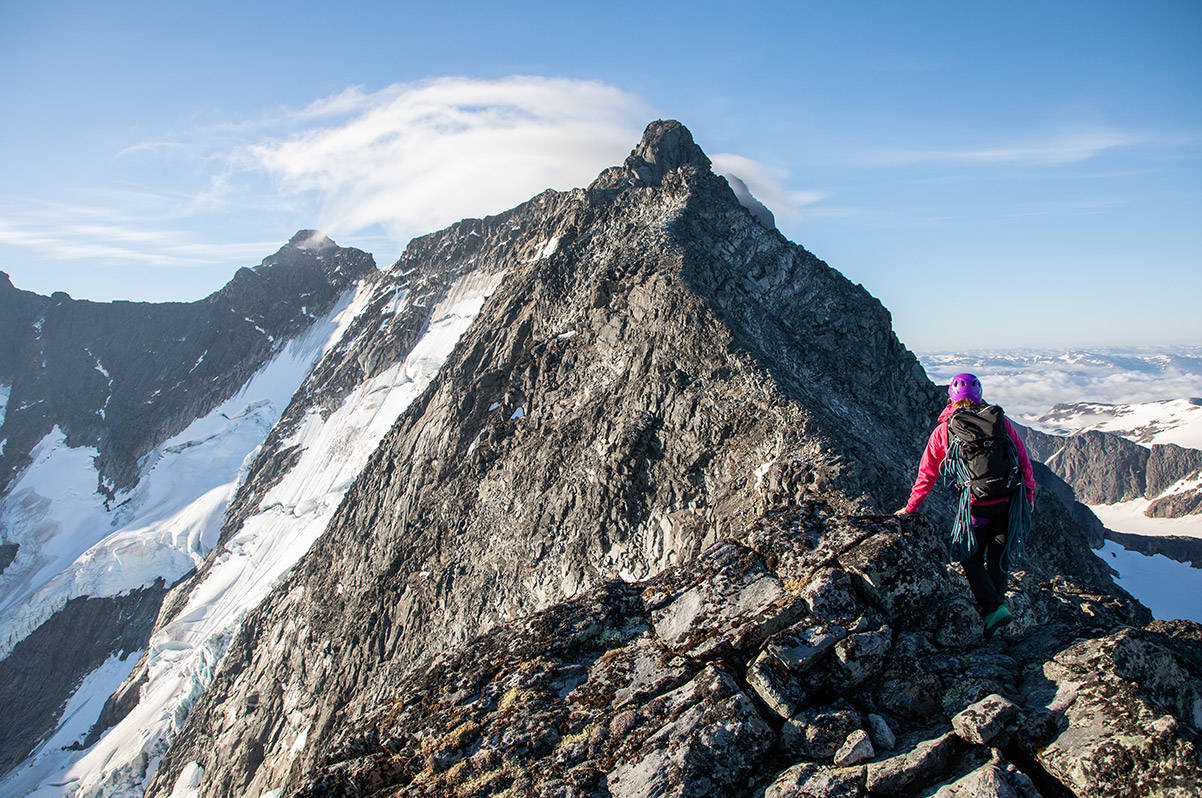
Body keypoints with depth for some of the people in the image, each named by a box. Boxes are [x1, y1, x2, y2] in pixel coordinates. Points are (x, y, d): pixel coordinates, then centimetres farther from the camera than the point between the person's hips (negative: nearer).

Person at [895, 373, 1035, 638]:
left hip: (978, 504, -3)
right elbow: (1024, 459, 9)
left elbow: (926, 474, 8)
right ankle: (996, 601, 20)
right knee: (999, 556, 19)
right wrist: (1029, 493, 21)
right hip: (1011, 499, 3)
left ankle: (992, 608, -1)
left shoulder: (944, 430, 2)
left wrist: (911, 507, 17)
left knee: (971, 558, 12)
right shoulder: (1000, 420, 6)